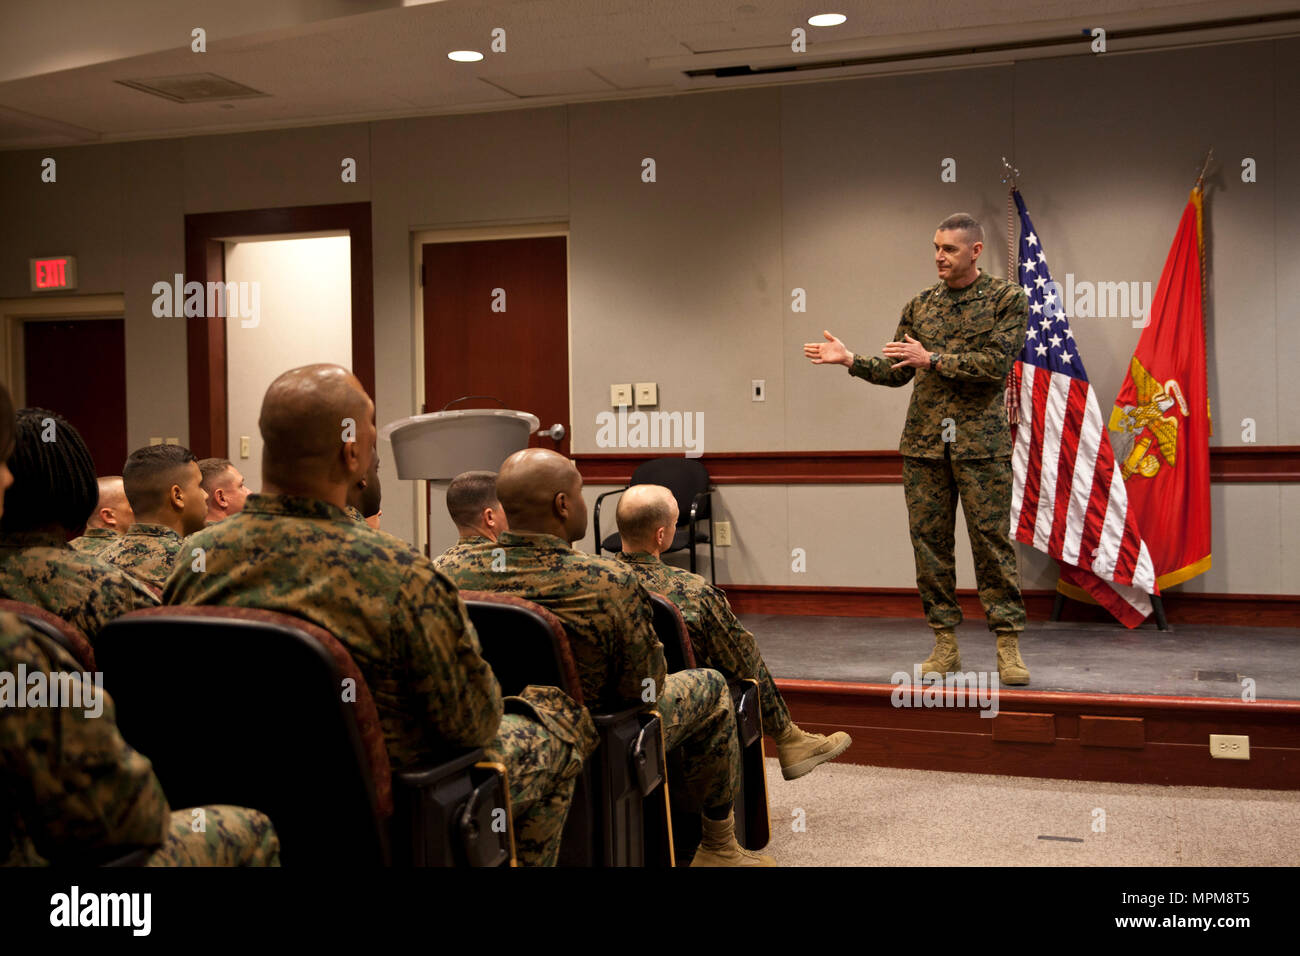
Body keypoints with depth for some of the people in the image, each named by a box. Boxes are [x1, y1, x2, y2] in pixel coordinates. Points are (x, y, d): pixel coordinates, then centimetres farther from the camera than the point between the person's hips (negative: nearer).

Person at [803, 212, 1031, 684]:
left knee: (992, 540, -3)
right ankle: (945, 643, 13)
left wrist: (932, 360, -13)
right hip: (923, 441, 4)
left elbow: (998, 363, -11)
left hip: (980, 441, -4)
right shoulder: (920, 304, 13)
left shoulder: (1007, 299, 1)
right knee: (929, 539, 4)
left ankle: (1008, 647, 4)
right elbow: (897, 372, 15)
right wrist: (849, 359, 2)